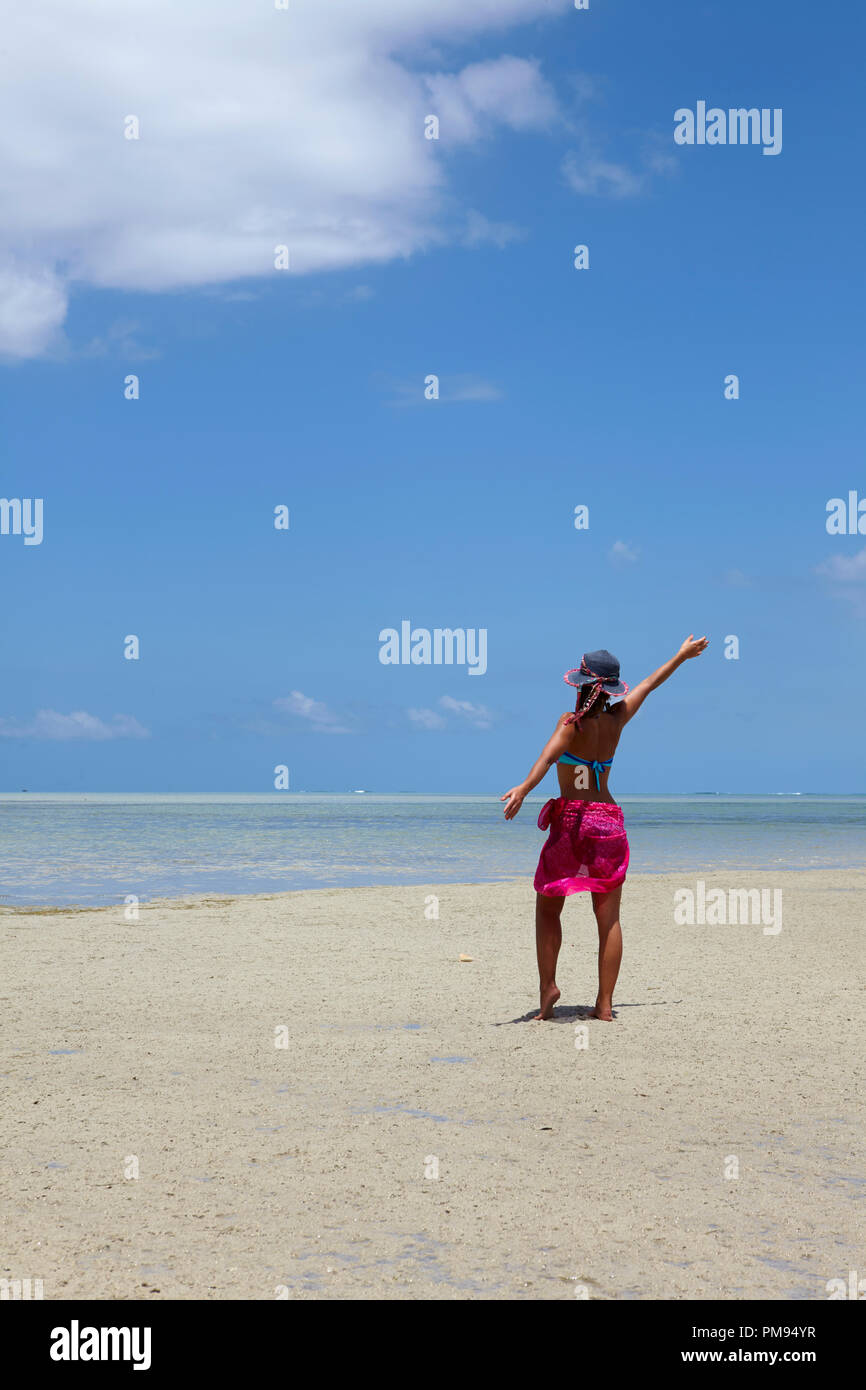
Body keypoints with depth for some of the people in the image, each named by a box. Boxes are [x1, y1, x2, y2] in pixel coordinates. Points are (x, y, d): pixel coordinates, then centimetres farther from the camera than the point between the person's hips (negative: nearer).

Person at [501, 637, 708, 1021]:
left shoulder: (573, 722, -9)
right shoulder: (617, 718, 5)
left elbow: (549, 755, -29)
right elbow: (649, 683, 21)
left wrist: (523, 789, -44)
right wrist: (681, 656, 37)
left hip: (571, 820, -4)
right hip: (609, 819, 4)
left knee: (547, 908, 10)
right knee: (608, 917, 5)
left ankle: (548, 987, 1)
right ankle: (604, 1003, 4)